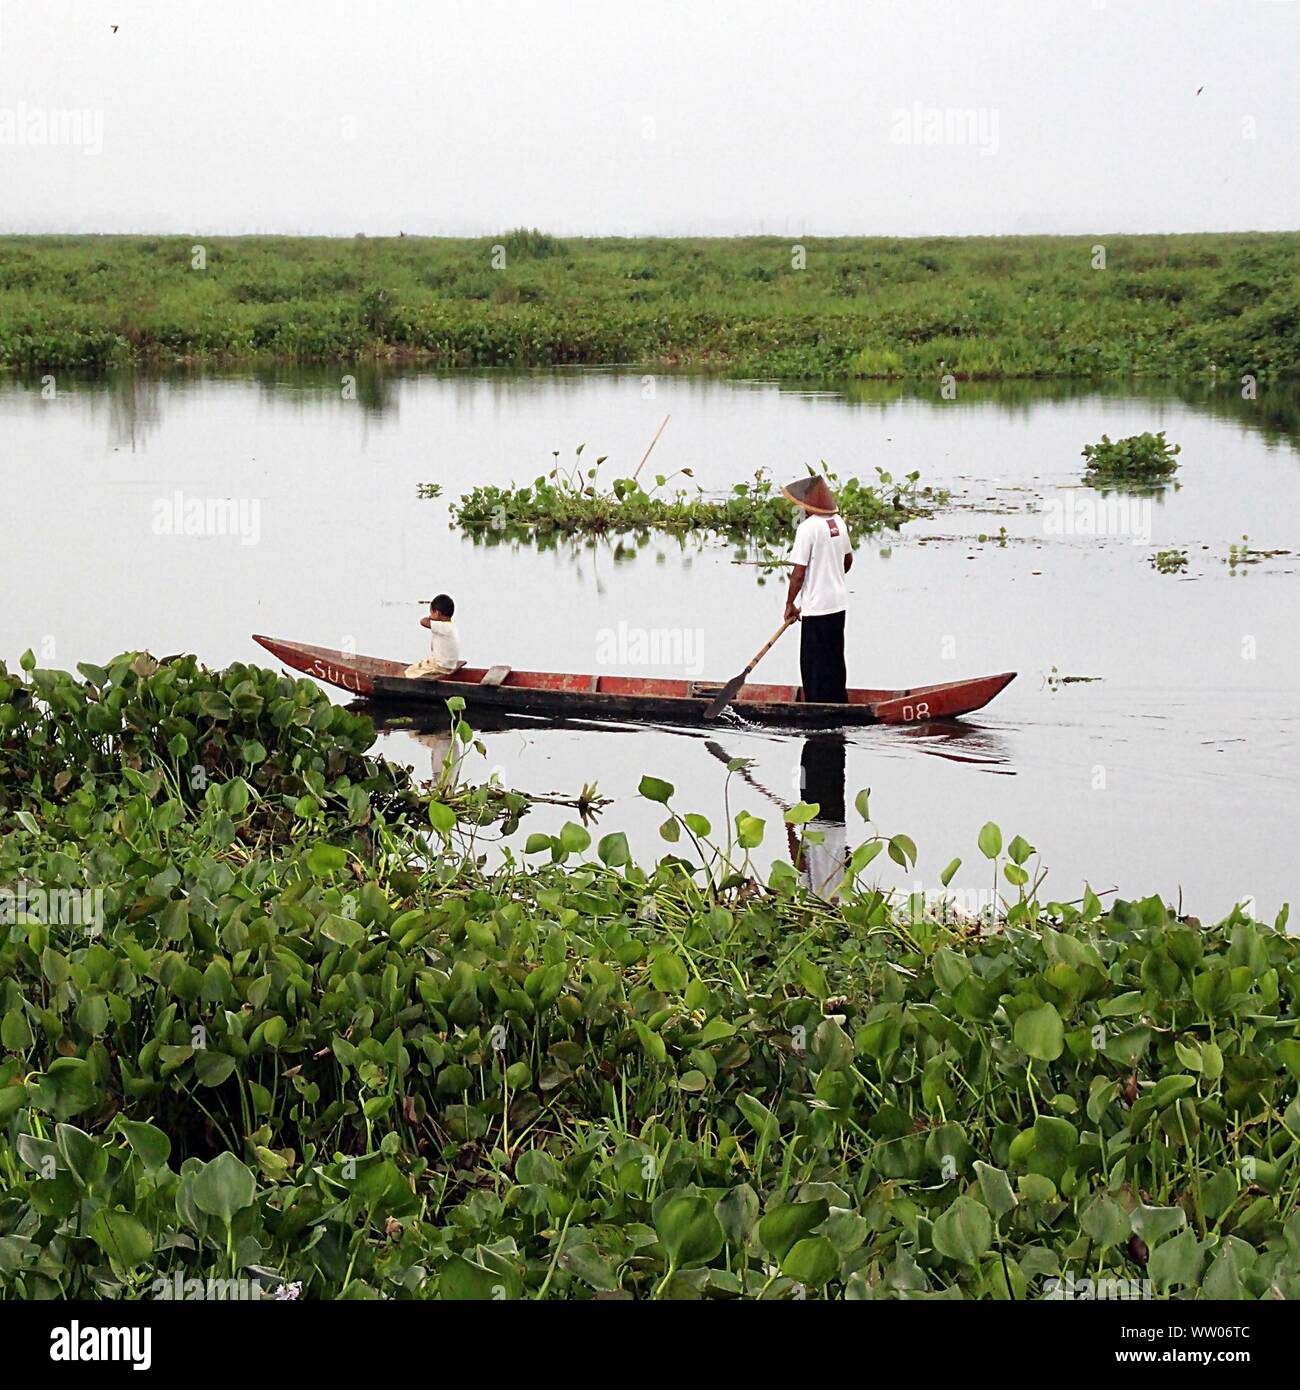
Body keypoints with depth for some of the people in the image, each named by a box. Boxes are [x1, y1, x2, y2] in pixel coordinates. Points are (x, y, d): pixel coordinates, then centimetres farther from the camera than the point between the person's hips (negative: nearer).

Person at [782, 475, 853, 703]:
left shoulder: (808, 528, -19)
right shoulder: (838, 522, 5)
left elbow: (799, 573, -18)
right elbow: (848, 560, 18)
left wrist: (789, 604, -7)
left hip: (817, 606, -8)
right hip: (838, 602, 8)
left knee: (814, 665, 0)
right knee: (835, 658, 17)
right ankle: (839, 707, 25)